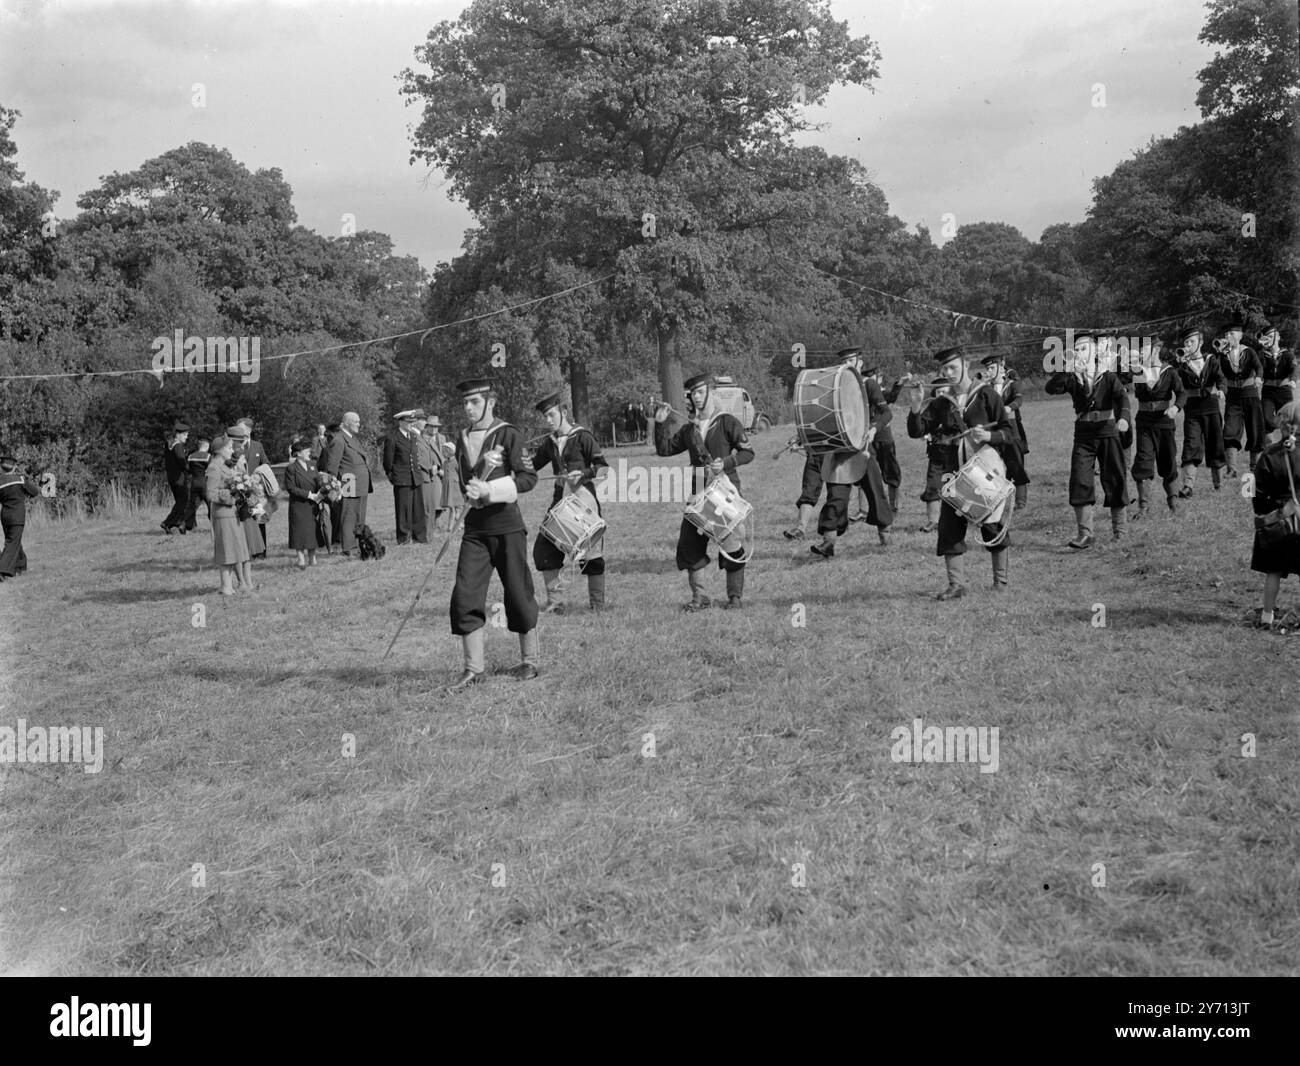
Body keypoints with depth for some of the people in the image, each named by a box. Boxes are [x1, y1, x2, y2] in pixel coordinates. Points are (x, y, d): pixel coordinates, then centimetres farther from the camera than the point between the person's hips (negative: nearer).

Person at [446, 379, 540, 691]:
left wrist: (488, 489, -21)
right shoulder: (463, 439, 11)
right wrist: (485, 464, -11)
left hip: (506, 525, -4)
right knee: (465, 595, -5)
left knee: (518, 593, 4)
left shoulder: (508, 434, -5)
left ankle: (529, 662, 19)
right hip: (475, 526, 4)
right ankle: (474, 669, 1)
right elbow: (465, 481, 8)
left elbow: (528, 478, -12)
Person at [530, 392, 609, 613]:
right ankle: (554, 602, 8)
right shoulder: (550, 442, 13)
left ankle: (598, 605, 10)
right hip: (560, 499, 6)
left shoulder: (583, 437, -6)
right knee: (544, 548, -1)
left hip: (583, 498, -6)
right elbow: (533, 464, 18)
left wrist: (583, 475, -24)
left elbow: (603, 468, -8)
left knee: (591, 553, -3)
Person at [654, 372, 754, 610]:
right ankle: (699, 597, 12)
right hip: (699, 492, 5)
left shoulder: (727, 422, -2)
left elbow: (748, 452, -5)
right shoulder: (689, 429, 13)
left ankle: (735, 596, 11)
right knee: (689, 543, 2)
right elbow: (664, 449, 17)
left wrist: (726, 463, -20)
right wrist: (660, 423, 6)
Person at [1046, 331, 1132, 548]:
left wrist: (1123, 417, -35)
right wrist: (1070, 370, -22)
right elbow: (1051, 388, -10)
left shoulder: (1108, 376, 1)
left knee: (1115, 480, 3)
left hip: (1108, 432, -1)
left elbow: (1122, 396, -15)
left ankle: (1120, 530, 17)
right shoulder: (1072, 378, 7)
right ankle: (1084, 533, -6)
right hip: (1083, 435, 1)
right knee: (1080, 481, -9)